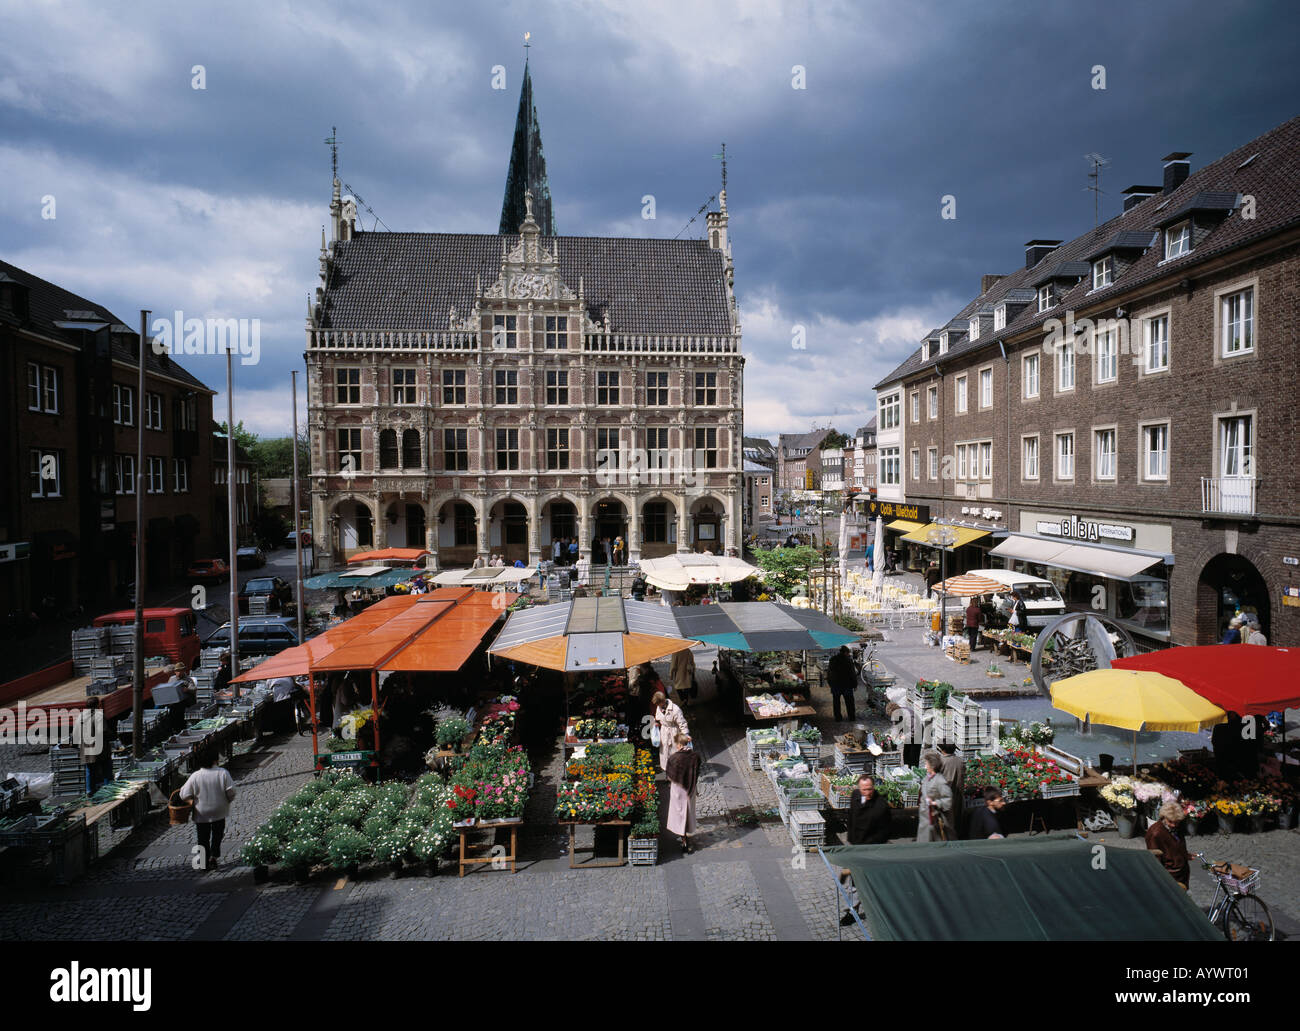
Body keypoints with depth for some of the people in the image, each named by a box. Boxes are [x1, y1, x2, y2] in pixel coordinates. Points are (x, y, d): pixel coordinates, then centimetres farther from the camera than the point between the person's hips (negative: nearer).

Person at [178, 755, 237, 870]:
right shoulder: (223, 773, -16)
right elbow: (231, 792, -15)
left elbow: (184, 795, -10)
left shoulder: (195, 776, -14)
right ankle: (213, 856, 2)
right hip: (219, 812, 0)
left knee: (203, 838, 15)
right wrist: (228, 801, 5)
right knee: (217, 835, 19)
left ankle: (205, 864, 20)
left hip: (201, 814, 0)